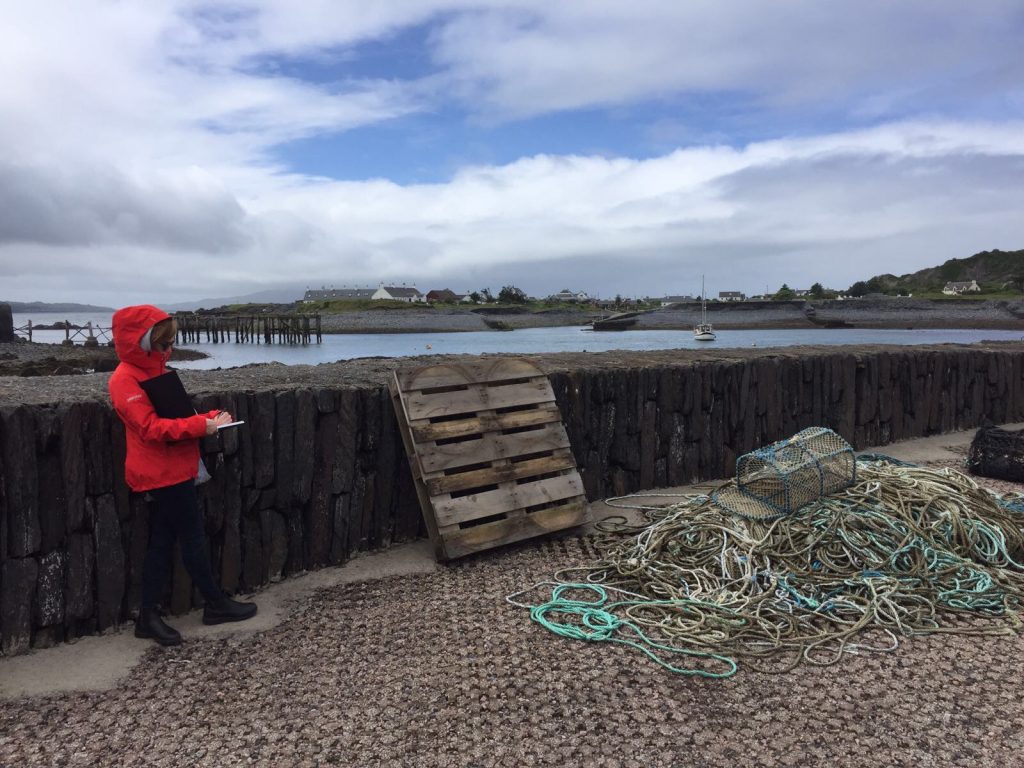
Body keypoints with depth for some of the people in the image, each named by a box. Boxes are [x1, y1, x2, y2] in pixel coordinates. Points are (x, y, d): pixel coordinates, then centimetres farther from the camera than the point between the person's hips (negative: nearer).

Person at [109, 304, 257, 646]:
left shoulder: (153, 371, 14)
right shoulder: (126, 381, -15)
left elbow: (177, 413, 19)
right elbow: (151, 427, -23)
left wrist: (213, 417, 2)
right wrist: (202, 426, -27)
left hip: (172, 472, 9)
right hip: (164, 475, -9)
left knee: (162, 542, 11)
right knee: (193, 538, 2)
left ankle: (149, 617, 18)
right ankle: (217, 604, 15)